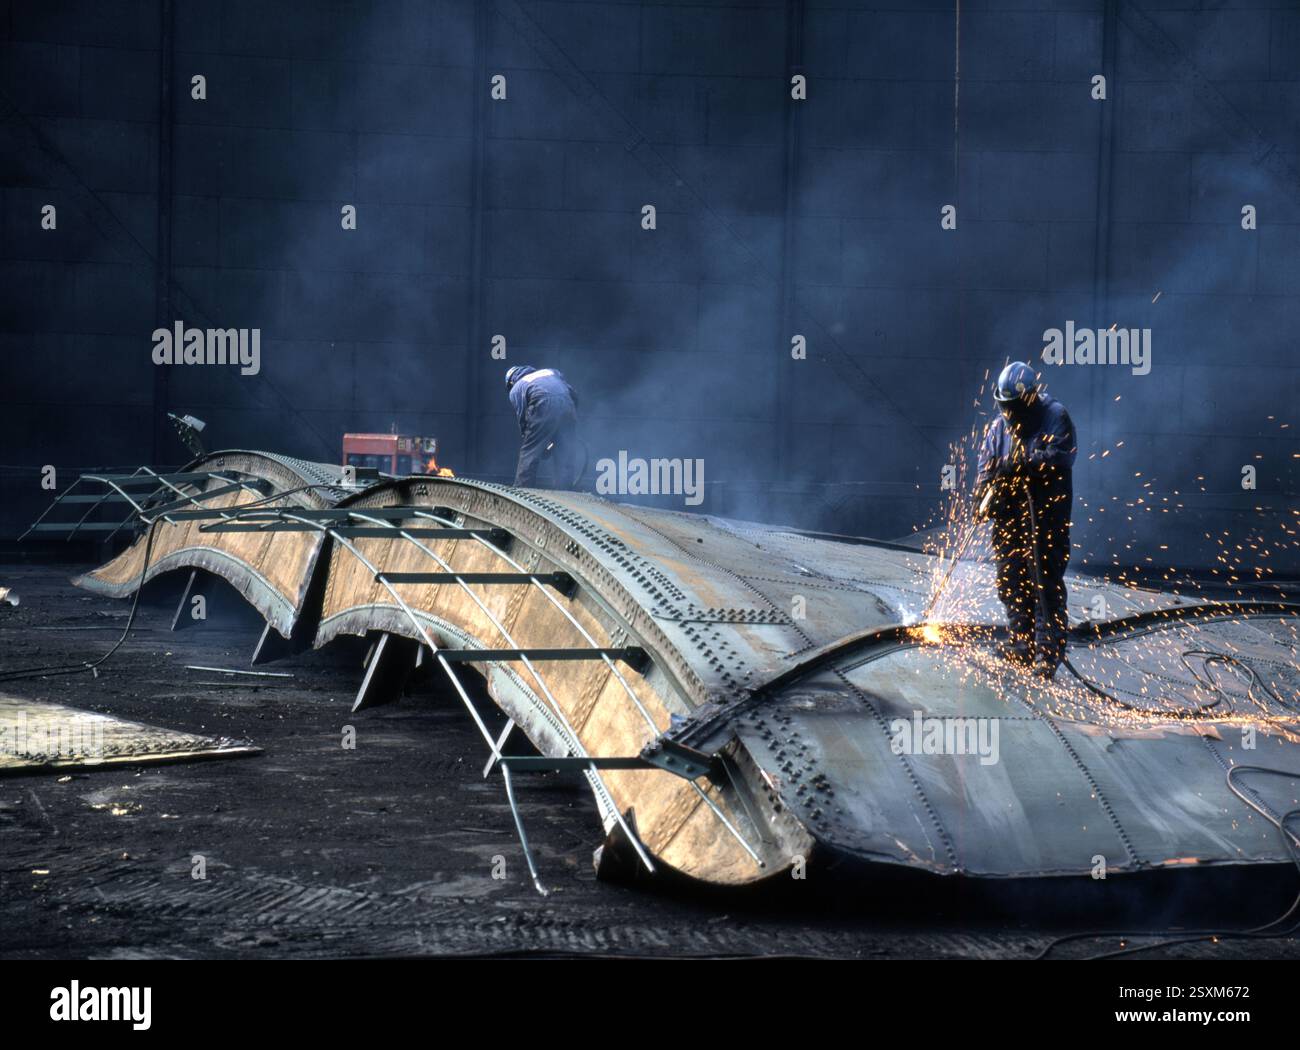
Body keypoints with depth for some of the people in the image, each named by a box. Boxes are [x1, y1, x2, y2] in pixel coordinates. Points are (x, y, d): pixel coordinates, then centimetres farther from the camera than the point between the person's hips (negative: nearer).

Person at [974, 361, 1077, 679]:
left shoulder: (1056, 417, -5)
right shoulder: (999, 426, 11)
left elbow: (1059, 457, -19)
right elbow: (986, 466, 7)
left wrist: (1017, 463, -24)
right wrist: (983, 498, -11)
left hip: (1046, 513, -6)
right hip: (1009, 515, 6)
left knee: (1046, 580, -8)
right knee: (1010, 580, 9)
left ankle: (1048, 651, -6)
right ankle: (1022, 642, 21)